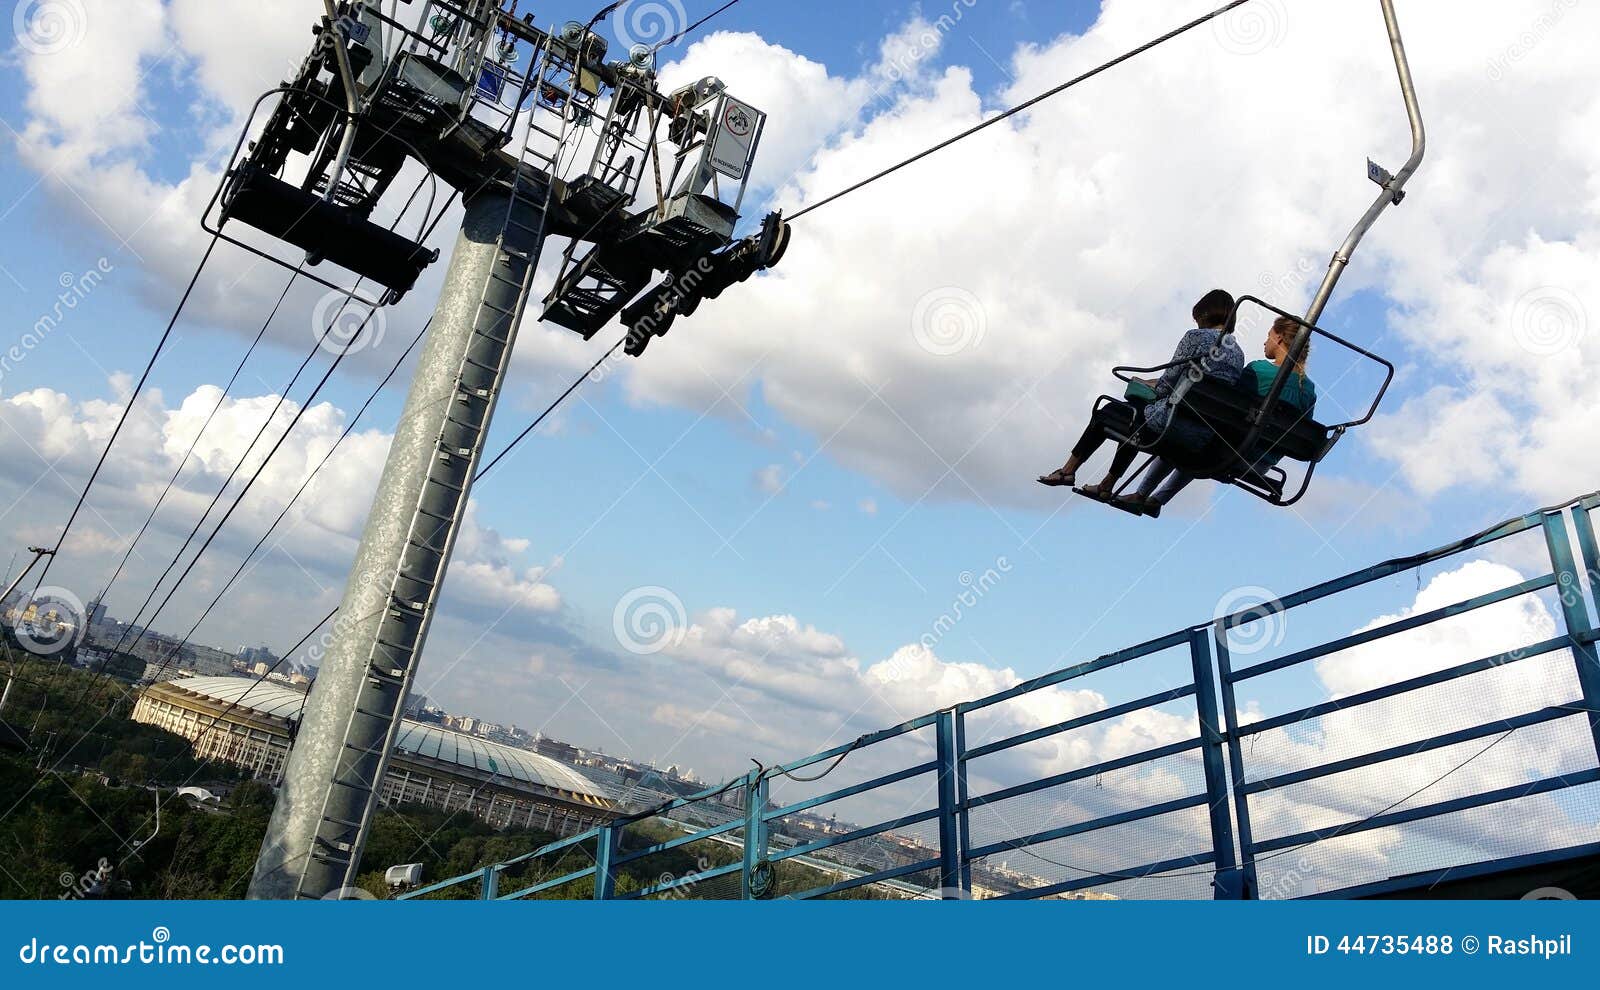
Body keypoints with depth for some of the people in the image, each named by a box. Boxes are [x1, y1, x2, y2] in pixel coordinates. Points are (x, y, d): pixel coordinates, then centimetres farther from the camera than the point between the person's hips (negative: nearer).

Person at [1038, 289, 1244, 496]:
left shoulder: (1196, 337, -7)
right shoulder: (1239, 353, 14)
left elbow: (1167, 384, -7)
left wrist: (1150, 386, 16)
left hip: (1175, 425, -7)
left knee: (1105, 414, 19)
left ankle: (1068, 470, 27)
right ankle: (1107, 486, 41)